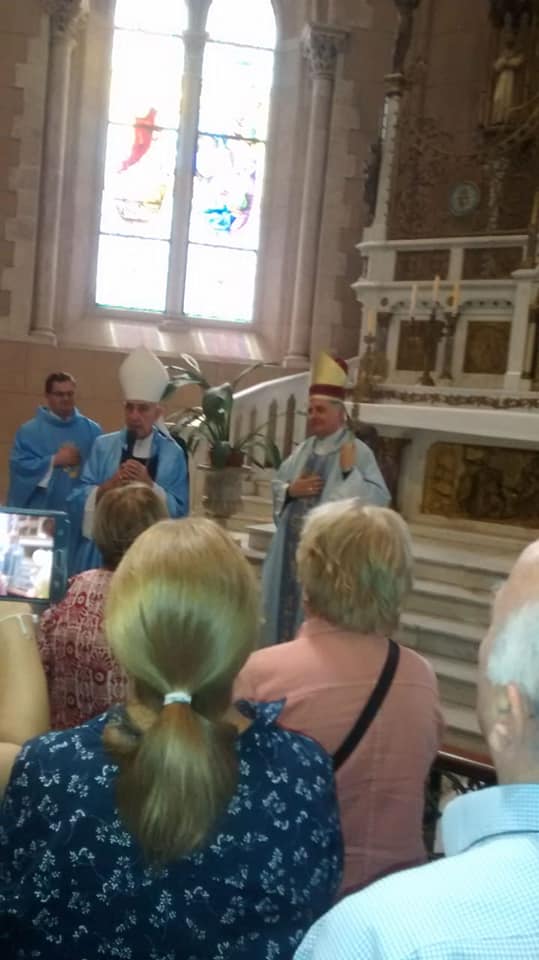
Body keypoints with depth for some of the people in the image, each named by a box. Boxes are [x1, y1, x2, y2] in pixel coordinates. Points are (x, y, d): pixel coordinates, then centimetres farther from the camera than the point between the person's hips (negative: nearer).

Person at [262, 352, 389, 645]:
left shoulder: (359, 452, -9)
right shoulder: (303, 450, 10)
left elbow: (378, 500, -15)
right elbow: (276, 485, 16)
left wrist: (350, 472, -25)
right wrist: (291, 490, -4)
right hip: (292, 548, 6)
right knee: (286, 606, 13)